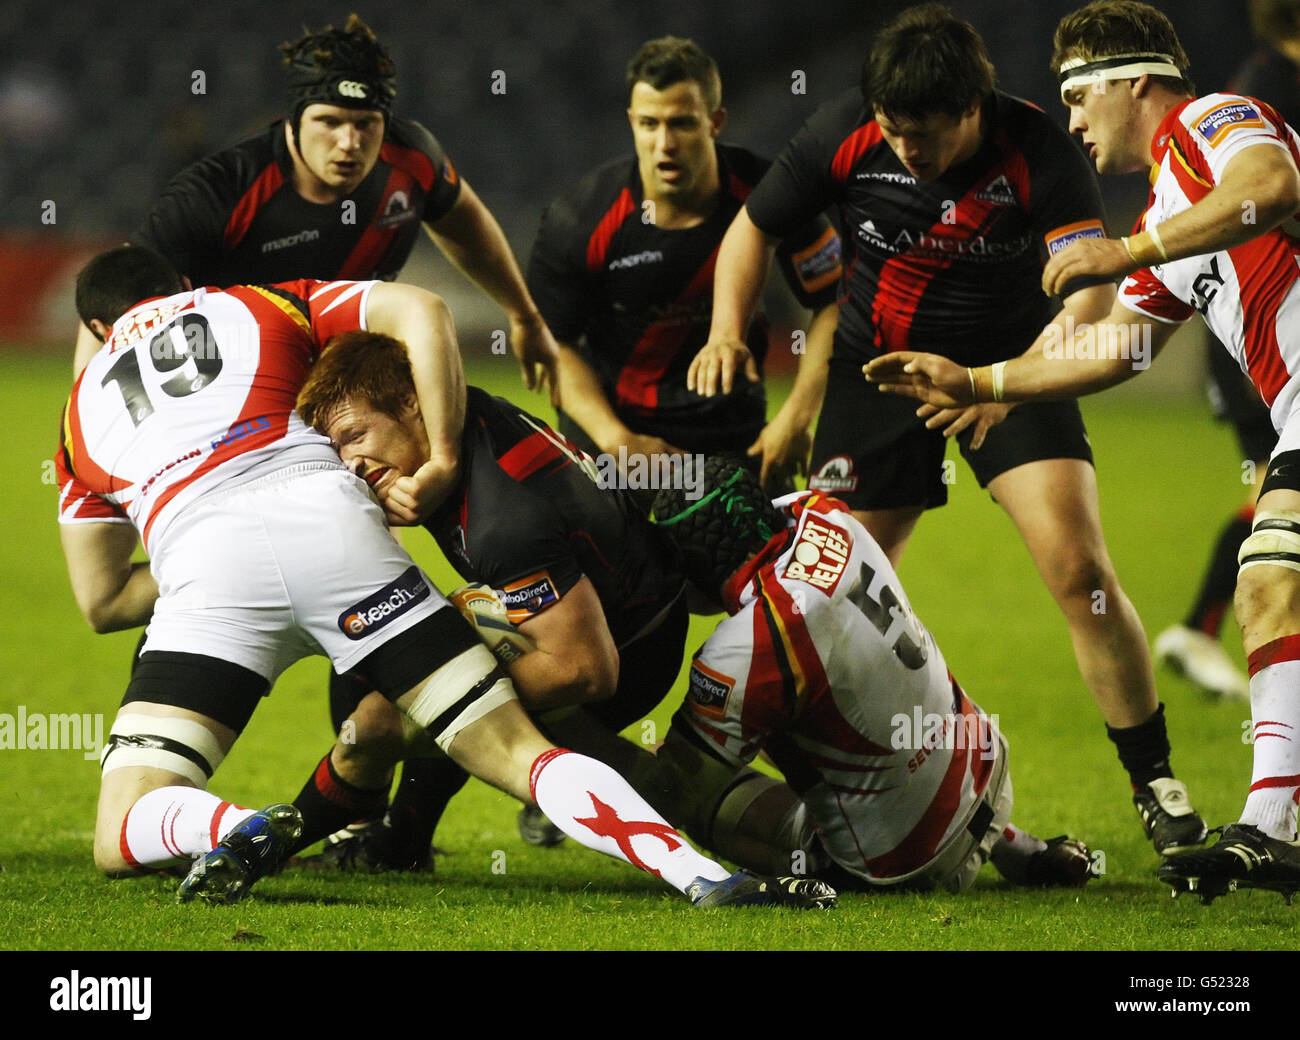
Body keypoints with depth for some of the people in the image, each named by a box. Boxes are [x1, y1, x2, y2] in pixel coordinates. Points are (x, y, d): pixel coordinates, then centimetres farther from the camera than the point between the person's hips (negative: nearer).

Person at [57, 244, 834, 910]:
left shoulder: (84, 405, 33)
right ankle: (703, 875, -20)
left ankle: (236, 831, -32)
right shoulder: (264, 304, 32)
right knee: (515, 750, 2)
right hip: (327, 517, 1)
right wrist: (443, 457, 16)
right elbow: (420, 312, 15)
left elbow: (102, 599, 35)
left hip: (201, 563, -1)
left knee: (122, 838, 2)